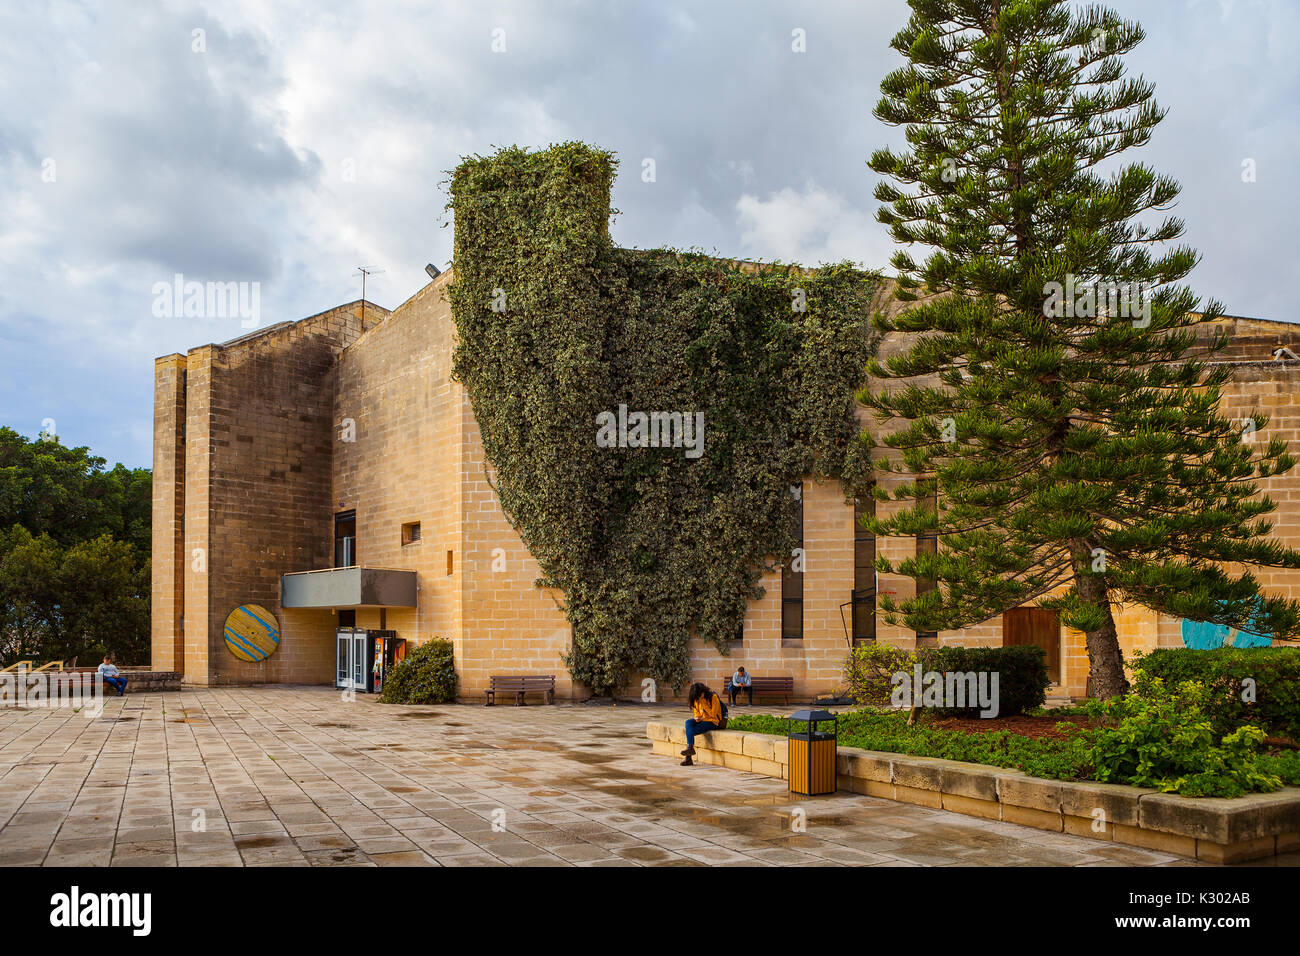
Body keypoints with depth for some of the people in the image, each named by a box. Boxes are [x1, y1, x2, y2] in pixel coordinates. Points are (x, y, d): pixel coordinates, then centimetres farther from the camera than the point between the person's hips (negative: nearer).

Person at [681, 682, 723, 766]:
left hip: (712, 721, -6)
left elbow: (713, 714, -15)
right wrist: (697, 718, -7)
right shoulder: (696, 700, 8)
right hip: (701, 720, 6)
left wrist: (703, 703, -20)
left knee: (691, 731, -26)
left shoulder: (713, 697, -11)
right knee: (688, 722, -26)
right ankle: (690, 748, -36)